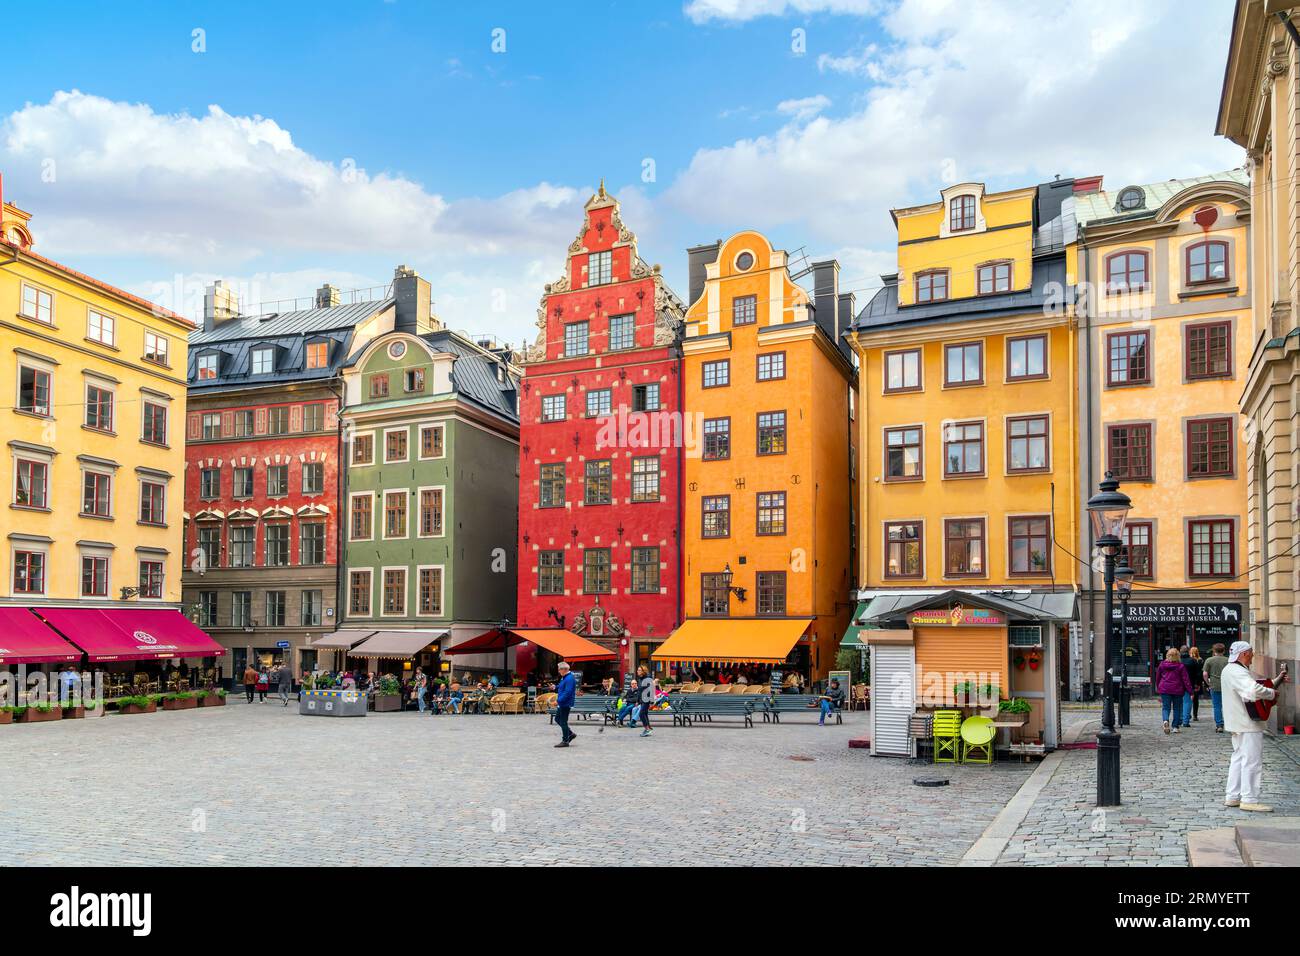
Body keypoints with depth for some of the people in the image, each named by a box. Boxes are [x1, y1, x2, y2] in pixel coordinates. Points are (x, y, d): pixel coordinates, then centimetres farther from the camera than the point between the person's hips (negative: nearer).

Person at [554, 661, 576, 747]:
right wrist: (555, 687, 8)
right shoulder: (564, 678, 13)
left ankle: (565, 741, 7)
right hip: (562, 704, 11)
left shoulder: (569, 679, -20)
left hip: (566, 704, -11)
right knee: (557, 719, 17)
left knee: (563, 722, -3)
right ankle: (570, 734, 25)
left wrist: (558, 701, -25)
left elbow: (567, 692, -26)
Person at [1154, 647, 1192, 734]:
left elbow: (1158, 677, 11)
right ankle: (1175, 727, 13)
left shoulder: (1162, 664, 2)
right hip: (1177, 690, -1)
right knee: (1177, 708, 12)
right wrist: (1190, 690, -4)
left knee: (1165, 707, 3)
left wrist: (1157, 688, 24)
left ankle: (1165, 720, -26)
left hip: (1164, 690, 1)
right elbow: (1185, 679, -7)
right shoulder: (1180, 666, -5)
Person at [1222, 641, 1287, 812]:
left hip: (1238, 723, 11)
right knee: (1252, 760, -4)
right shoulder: (1237, 672, -21)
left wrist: (1277, 680, 15)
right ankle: (1249, 800, 0)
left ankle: (1232, 797, 20)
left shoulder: (1231, 669, 14)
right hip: (1248, 723, -11)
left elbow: (1258, 684, 22)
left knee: (1239, 758, 16)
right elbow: (1255, 691, -37)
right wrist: (1272, 693, -20)